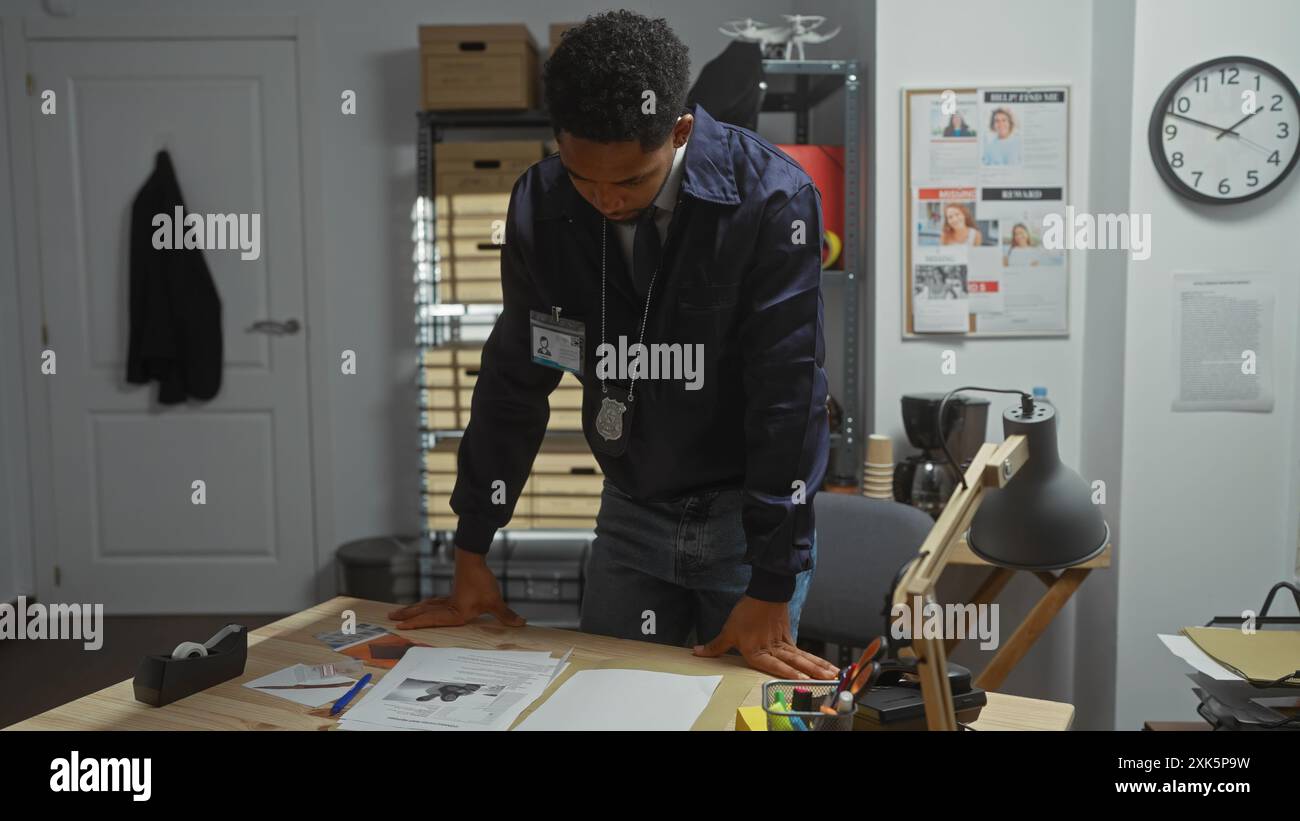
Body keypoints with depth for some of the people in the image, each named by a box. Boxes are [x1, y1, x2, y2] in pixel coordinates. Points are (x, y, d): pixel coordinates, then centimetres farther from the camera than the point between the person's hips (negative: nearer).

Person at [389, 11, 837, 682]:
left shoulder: (769, 200, -22)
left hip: (746, 514, -3)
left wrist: (771, 590, -20)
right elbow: (513, 380, -1)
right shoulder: (541, 204, -9)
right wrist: (471, 556, 2)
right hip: (629, 512, 4)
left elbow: (786, 396, -21)